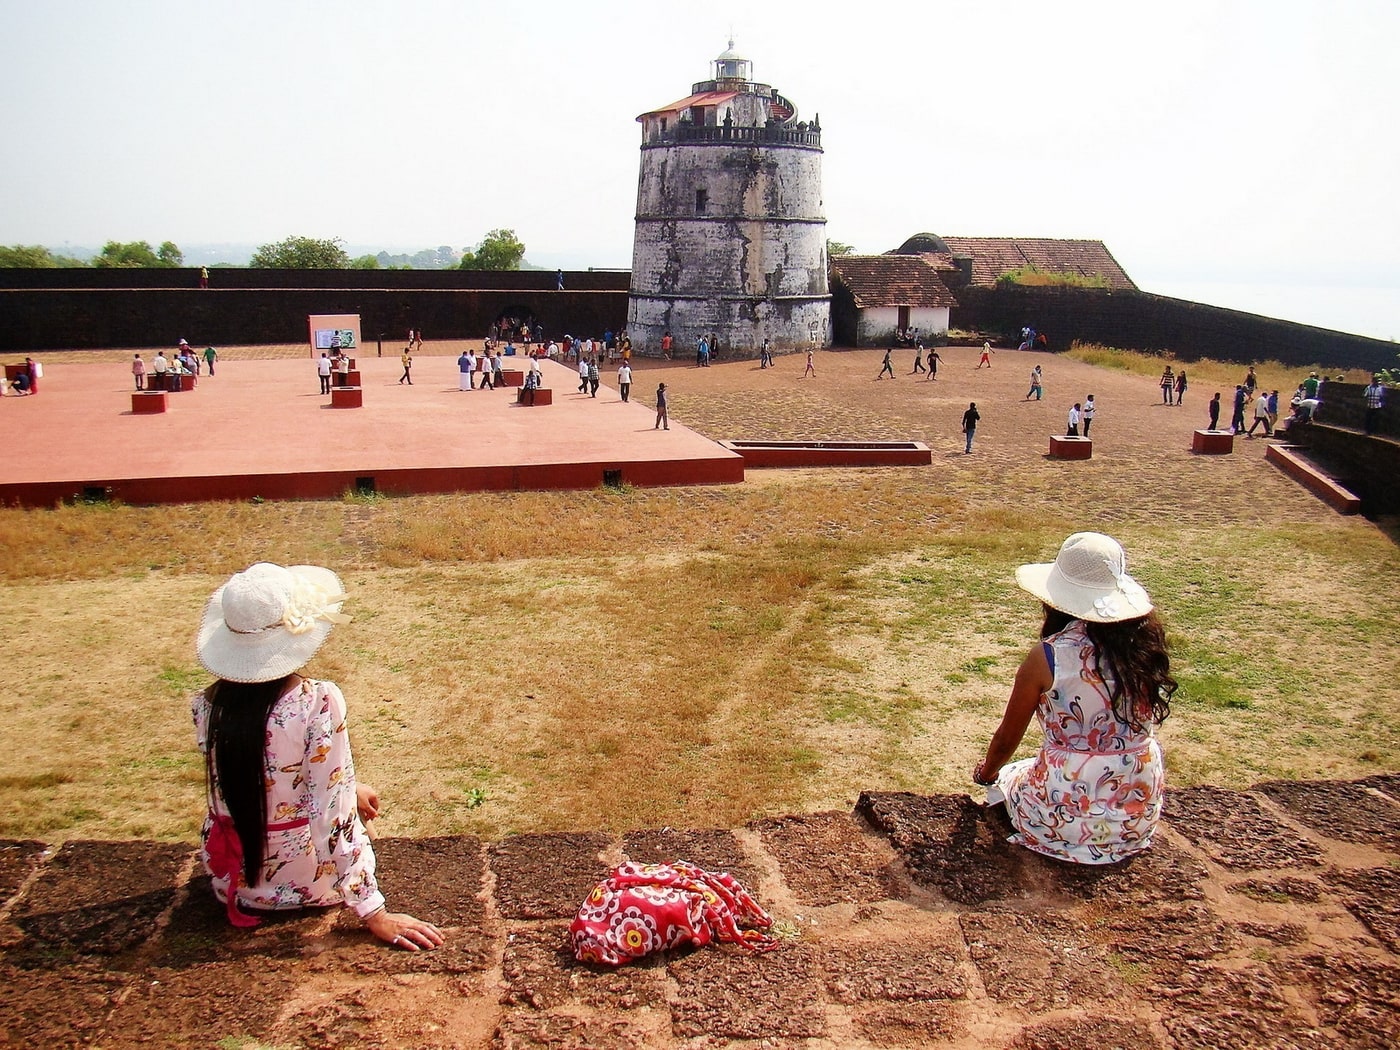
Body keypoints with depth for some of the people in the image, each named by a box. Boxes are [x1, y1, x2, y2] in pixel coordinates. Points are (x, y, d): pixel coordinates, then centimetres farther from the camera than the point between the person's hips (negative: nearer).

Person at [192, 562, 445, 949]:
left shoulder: (207, 705, -11)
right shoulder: (319, 704, -26)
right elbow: (331, 817, -25)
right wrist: (374, 913, -17)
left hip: (234, 883, 3)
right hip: (309, 883, -3)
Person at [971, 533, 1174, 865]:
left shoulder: (1047, 657, -17)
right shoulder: (1145, 642, -7)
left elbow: (1006, 741, -3)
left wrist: (985, 773, 17)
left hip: (1067, 819, -4)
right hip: (1141, 816, 5)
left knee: (1006, 777, 28)